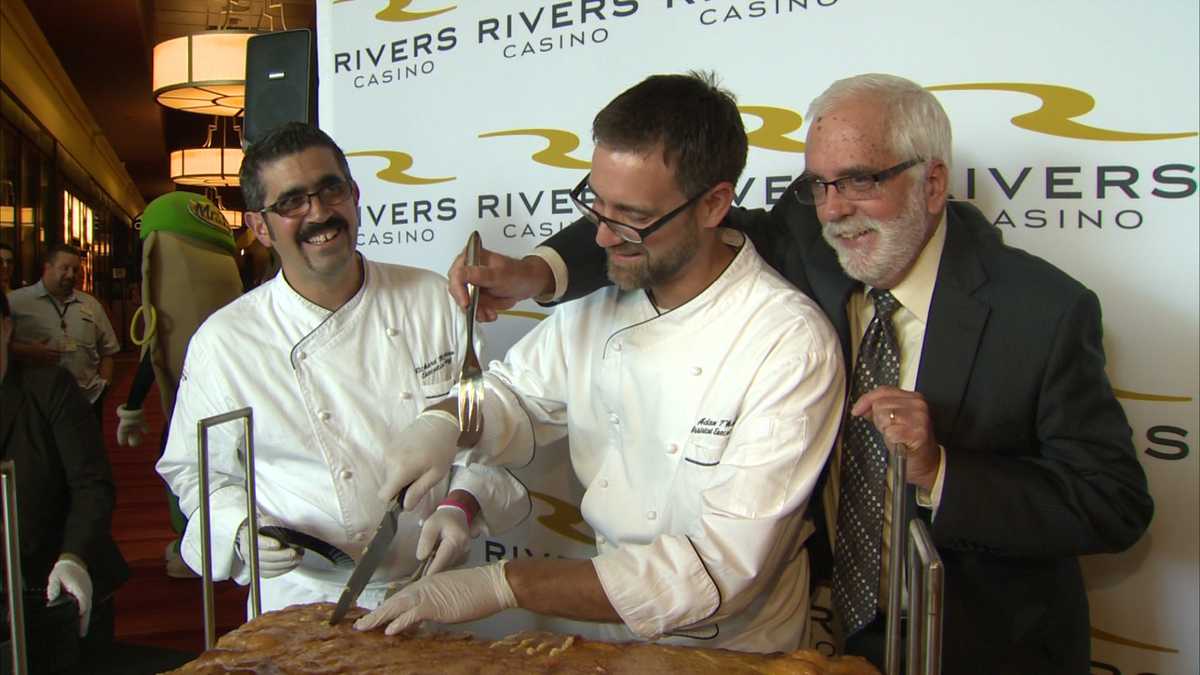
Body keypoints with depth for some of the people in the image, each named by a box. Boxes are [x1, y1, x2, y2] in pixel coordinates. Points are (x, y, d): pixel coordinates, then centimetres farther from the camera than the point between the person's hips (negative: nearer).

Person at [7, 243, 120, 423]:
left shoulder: (92, 305, 14)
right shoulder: (16, 302, 1)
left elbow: (107, 351, 18)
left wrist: (103, 383, 6)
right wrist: (27, 351, -17)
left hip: (88, 398, 3)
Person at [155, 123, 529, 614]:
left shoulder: (433, 299, 0)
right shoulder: (223, 343, -4)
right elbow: (196, 472, 8)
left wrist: (461, 504, -11)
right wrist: (243, 532, -10)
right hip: (305, 606, -1)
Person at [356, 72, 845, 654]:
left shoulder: (793, 346, -20)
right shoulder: (599, 298, -2)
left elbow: (720, 568, -22)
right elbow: (516, 394, 13)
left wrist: (498, 586, -22)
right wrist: (446, 424, -9)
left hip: (733, 653, -4)